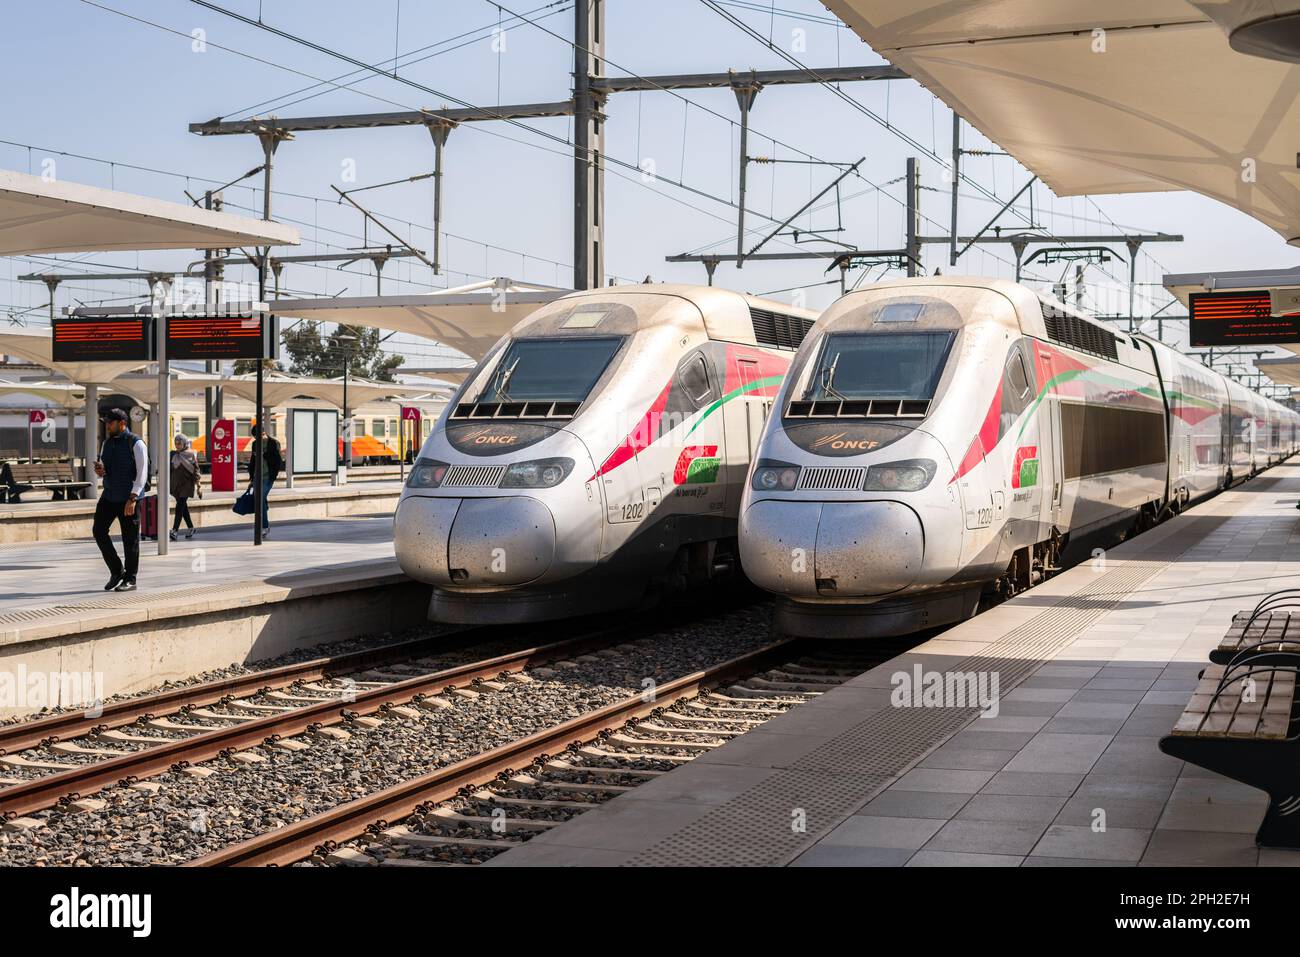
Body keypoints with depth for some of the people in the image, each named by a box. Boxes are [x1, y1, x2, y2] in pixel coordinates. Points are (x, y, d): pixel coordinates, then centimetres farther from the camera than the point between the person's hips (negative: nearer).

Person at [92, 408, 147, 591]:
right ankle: (116, 571, 12)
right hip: (109, 495, 7)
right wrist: (100, 471, -5)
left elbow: (142, 473, -14)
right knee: (99, 530, -2)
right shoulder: (107, 443, 12)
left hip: (128, 498, -7)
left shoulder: (136, 444, -9)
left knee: (130, 539, 0)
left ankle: (129, 580, 10)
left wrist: (132, 498, -21)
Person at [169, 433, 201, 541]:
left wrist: (198, 485, -8)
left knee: (180, 506, -13)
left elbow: (196, 470, -4)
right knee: (183, 507, 11)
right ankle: (191, 527, 23)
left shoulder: (190, 455, -3)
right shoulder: (173, 454, 9)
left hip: (186, 484, -5)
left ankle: (175, 530, -18)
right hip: (176, 484, 5)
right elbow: (170, 470, 13)